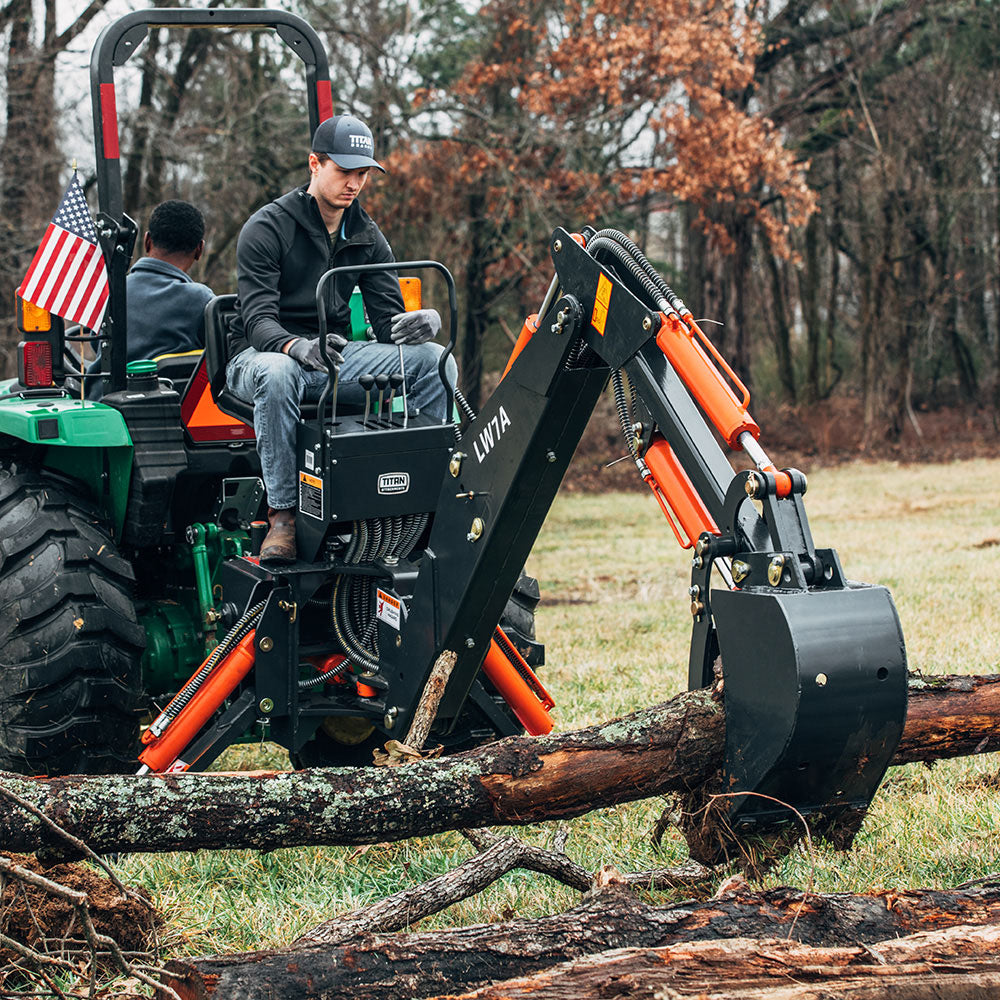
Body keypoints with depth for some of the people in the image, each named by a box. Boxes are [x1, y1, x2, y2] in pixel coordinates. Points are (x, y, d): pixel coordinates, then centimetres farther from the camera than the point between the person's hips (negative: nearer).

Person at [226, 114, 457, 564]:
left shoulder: (368, 238, 9)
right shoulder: (267, 228, -10)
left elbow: (388, 320, 2)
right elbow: (258, 319, -20)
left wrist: (421, 323, -24)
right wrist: (297, 347, -43)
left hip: (335, 355, 5)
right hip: (263, 355, -5)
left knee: (435, 361, -16)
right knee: (278, 375, -43)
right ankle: (282, 514, -35)